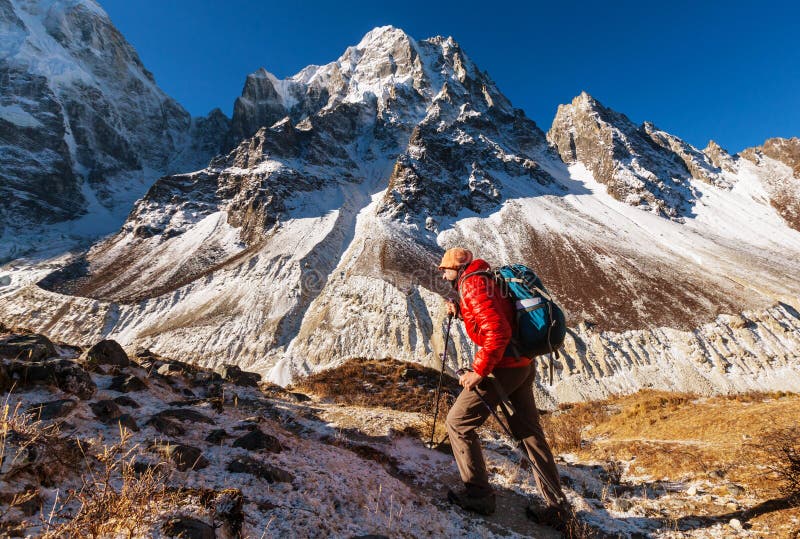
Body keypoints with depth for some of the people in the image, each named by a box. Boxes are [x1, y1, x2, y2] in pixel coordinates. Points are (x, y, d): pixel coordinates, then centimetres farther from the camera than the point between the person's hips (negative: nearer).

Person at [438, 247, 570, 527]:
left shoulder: (472, 285, -16)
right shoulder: (485, 278, 14)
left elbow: (498, 332, -26)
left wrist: (478, 371, -21)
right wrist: (461, 312, 10)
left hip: (503, 367, -10)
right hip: (524, 364, 10)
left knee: (458, 422, 3)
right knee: (529, 431, 18)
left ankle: (478, 494, 14)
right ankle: (556, 506, 29)